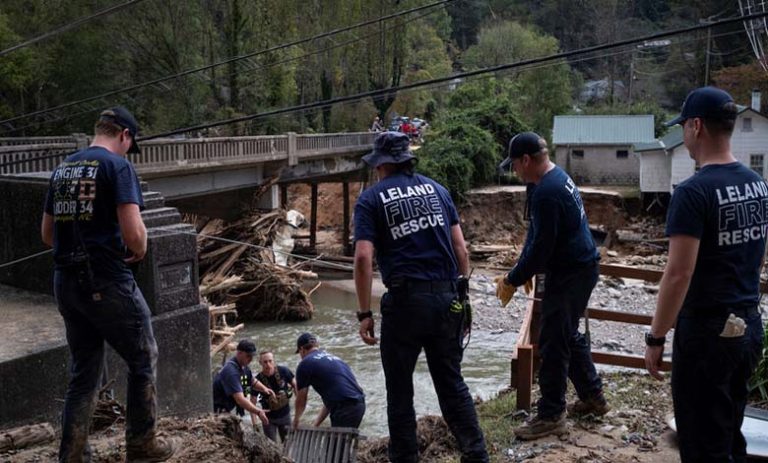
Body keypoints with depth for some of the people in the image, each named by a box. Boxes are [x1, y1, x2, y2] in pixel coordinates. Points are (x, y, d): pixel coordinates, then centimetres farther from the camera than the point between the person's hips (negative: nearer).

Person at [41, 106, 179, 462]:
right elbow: (133, 232, -19)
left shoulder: (62, 169, 12)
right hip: (107, 283, -7)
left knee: (82, 373, 15)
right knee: (143, 362, 11)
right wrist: (139, 251, 1)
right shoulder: (117, 165, -10)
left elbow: (47, 235, 16)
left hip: (65, 282, 7)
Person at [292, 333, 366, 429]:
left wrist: (296, 420, 31)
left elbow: (301, 400, 13)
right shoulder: (333, 358, 25)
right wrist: (316, 424, 32)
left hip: (345, 409, -8)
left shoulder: (305, 364, 3)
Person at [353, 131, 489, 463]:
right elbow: (460, 248, 9)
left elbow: (363, 257, -10)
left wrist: (365, 313, -6)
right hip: (448, 299, 4)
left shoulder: (371, 199, 1)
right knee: (452, 383, 15)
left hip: (405, 301, -4)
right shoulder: (436, 189, 13)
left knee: (400, 388, 11)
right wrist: (462, 295, 15)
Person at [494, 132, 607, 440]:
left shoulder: (546, 192, -24)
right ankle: (593, 397, 33)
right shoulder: (557, 177, 10)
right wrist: (520, 273, 10)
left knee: (553, 343, -3)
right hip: (581, 267, 11)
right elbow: (537, 237, 13)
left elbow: (541, 247, -22)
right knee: (569, 335, 21)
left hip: (570, 274, -11)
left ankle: (550, 416, 6)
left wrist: (513, 281, -12)